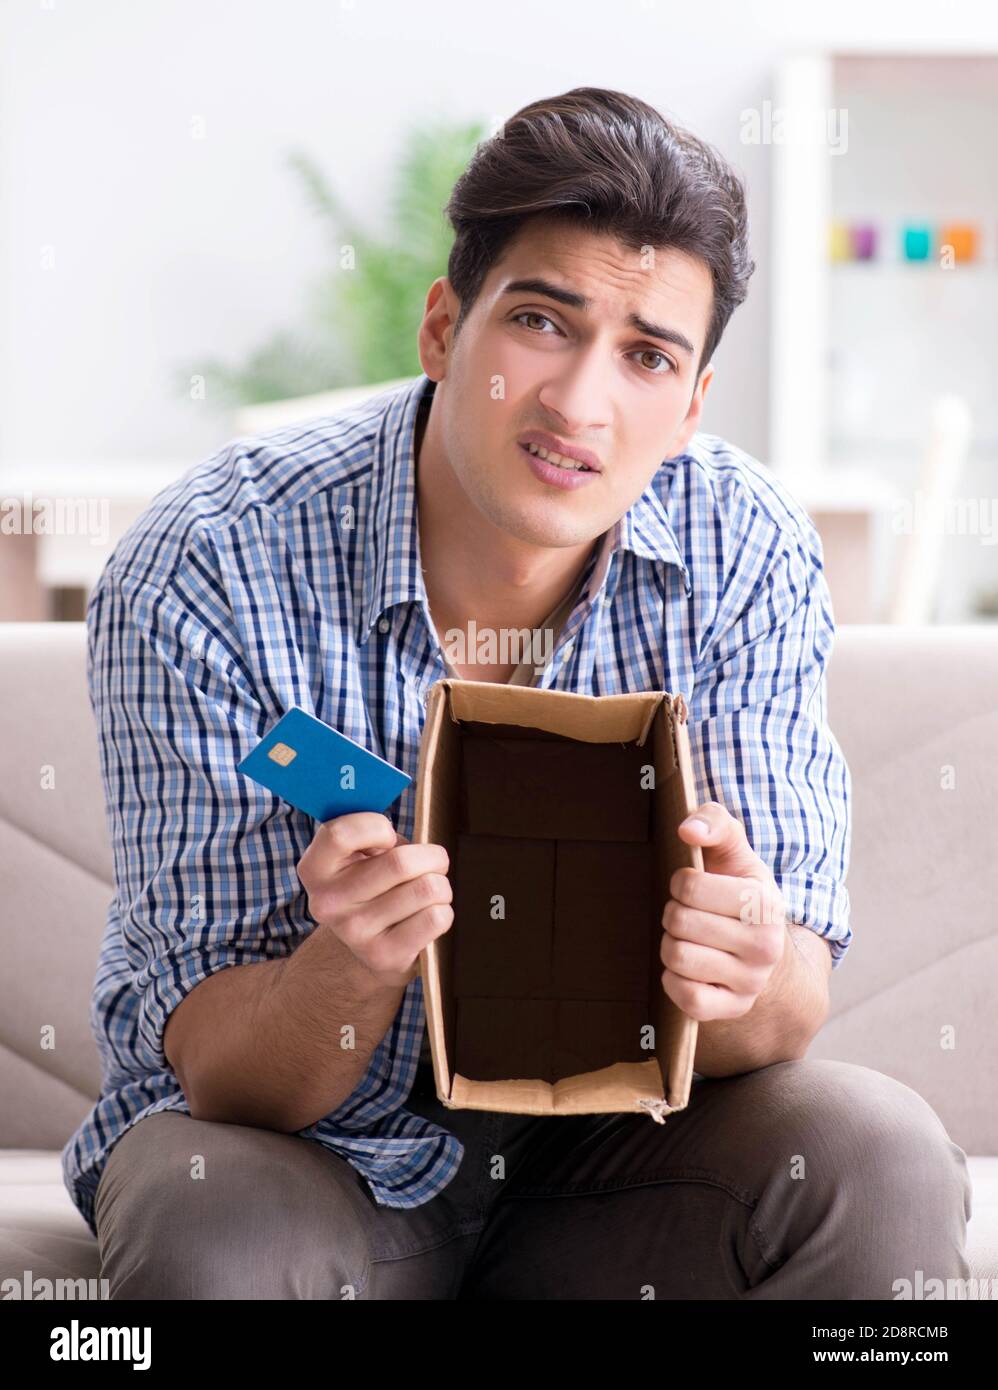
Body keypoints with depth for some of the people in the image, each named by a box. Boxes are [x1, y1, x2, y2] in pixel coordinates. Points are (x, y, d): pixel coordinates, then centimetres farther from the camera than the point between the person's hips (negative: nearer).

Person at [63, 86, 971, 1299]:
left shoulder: (745, 554, -12)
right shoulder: (202, 575, -21)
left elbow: (789, 1008, -12)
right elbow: (218, 1069, -20)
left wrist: (741, 980, -37)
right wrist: (350, 968, -43)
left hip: (599, 1132, 3)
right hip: (312, 1152, -2)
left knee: (883, 1163, -23)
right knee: (210, 1234, -34)